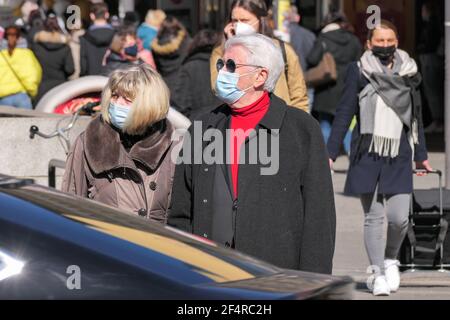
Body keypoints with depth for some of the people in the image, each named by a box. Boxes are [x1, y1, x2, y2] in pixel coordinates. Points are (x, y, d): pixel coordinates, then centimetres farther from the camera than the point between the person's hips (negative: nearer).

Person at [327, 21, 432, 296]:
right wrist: (331, 152, -3)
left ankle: (391, 260, 22)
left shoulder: (409, 72, 8)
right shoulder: (359, 72, 0)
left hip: (399, 158, 2)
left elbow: (416, 117, 17)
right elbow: (344, 114, 2)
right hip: (367, 156, -2)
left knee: (399, 218, -6)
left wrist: (421, 155, 19)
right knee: (374, 217, 0)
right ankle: (379, 274, 11)